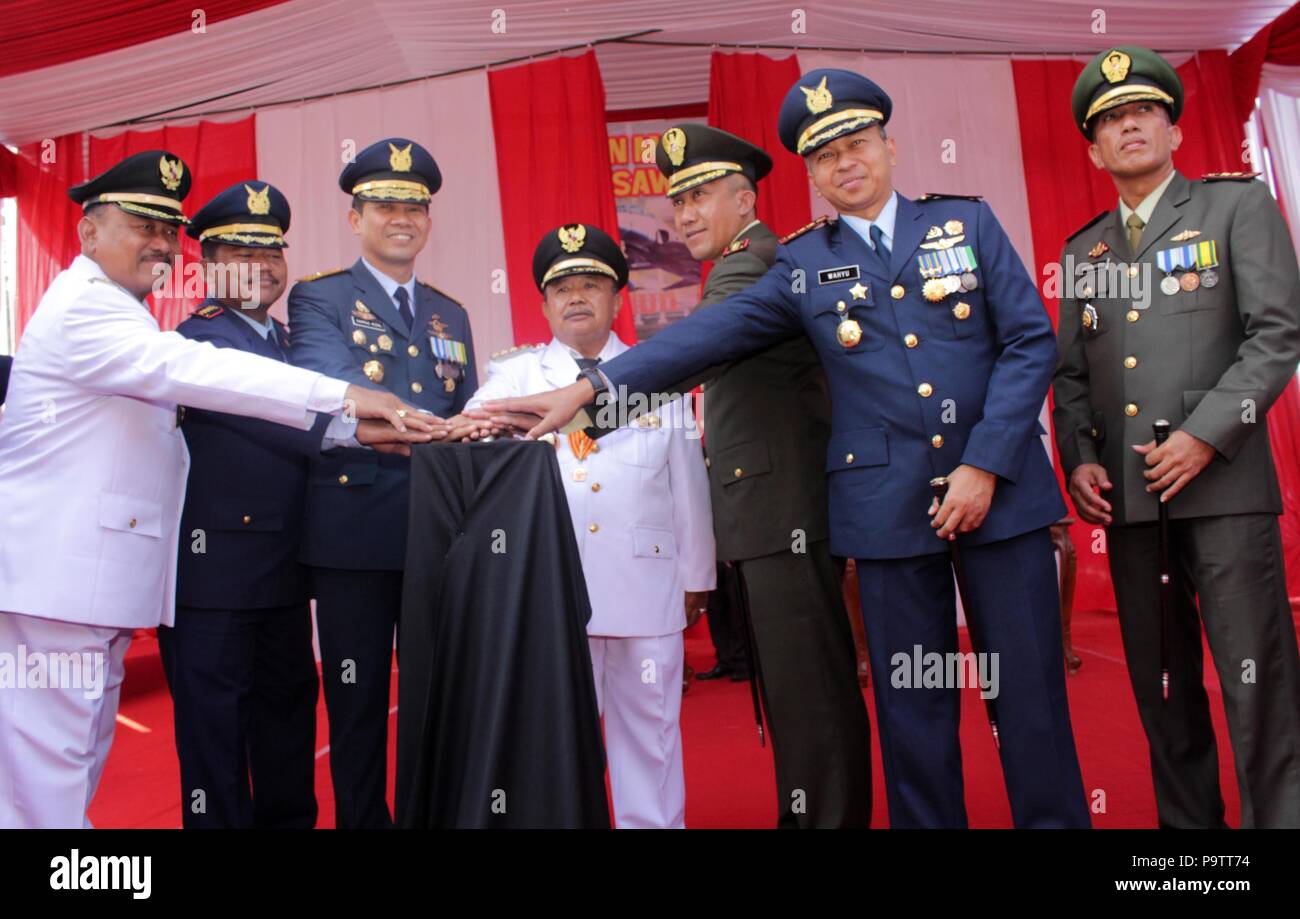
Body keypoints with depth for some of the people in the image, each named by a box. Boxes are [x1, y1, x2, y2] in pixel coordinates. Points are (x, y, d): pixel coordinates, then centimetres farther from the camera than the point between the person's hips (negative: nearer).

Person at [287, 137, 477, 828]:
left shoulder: (451, 315, 18)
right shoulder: (319, 298, 2)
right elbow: (331, 387, -17)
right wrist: (423, 425, -32)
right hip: (355, 529, -4)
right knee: (358, 700, 5)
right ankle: (362, 819, 21)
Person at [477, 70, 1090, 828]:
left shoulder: (968, 222, 7)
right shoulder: (804, 264, 7)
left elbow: (1031, 341, 1)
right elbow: (714, 333, -3)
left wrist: (985, 466, -9)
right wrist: (589, 387, -13)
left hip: (1003, 488, 0)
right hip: (891, 506, 0)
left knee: (1030, 688, 6)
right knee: (913, 705, 7)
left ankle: (1056, 818, 24)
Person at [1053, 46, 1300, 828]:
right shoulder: (1082, 250, 17)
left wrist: (1206, 433, -14)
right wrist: (1079, 458, -1)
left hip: (1223, 484, -4)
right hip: (1125, 494, 4)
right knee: (1162, 689, 9)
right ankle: (1186, 819, 21)